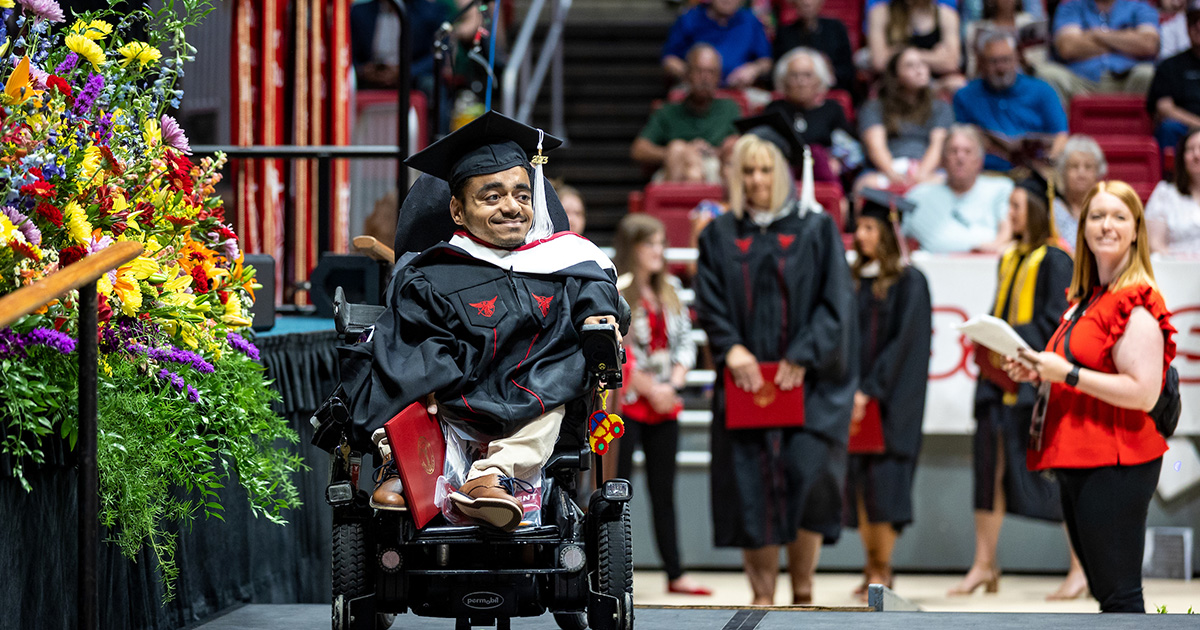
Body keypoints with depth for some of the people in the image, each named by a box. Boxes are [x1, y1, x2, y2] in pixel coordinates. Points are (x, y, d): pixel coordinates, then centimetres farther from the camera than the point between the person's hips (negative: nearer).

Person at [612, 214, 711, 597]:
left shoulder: (670, 289, 11)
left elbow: (685, 342, 12)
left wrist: (674, 382, -4)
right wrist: (649, 388, -12)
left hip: (665, 406, 6)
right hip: (625, 403, -6)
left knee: (664, 491, 9)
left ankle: (675, 573, 11)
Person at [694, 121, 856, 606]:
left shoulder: (816, 229, 6)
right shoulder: (720, 235, 11)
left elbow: (835, 303, 0)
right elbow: (709, 304, 5)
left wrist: (802, 357, -12)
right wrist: (730, 349, -13)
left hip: (808, 380, -2)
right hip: (745, 381, 2)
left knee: (808, 475, -13)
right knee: (750, 488, -2)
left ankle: (802, 590, 1)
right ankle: (762, 595, 6)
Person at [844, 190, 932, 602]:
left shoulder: (909, 283, -6)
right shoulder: (856, 279, 12)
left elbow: (905, 342, -11)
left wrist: (870, 390, -16)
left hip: (891, 399, -6)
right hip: (858, 395, 6)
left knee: (882, 481, -8)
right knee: (859, 482, 4)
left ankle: (882, 572, -3)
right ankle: (872, 569, 10)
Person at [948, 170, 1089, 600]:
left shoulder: (1055, 260, -8)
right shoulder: (1010, 260, 16)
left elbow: (1056, 319, -14)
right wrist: (990, 343, 6)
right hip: (1002, 376, 8)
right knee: (990, 465, 4)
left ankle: (1081, 567, 3)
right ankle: (984, 565, 9)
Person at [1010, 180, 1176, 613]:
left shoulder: (1136, 304, -13)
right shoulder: (1086, 298, 17)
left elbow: (1143, 393, -20)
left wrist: (1067, 373, -17)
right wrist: (1039, 375, 10)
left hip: (1115, 465, -10)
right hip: (1078, 463, 10)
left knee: (1118, 595, -8)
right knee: (1106, 593, 14)